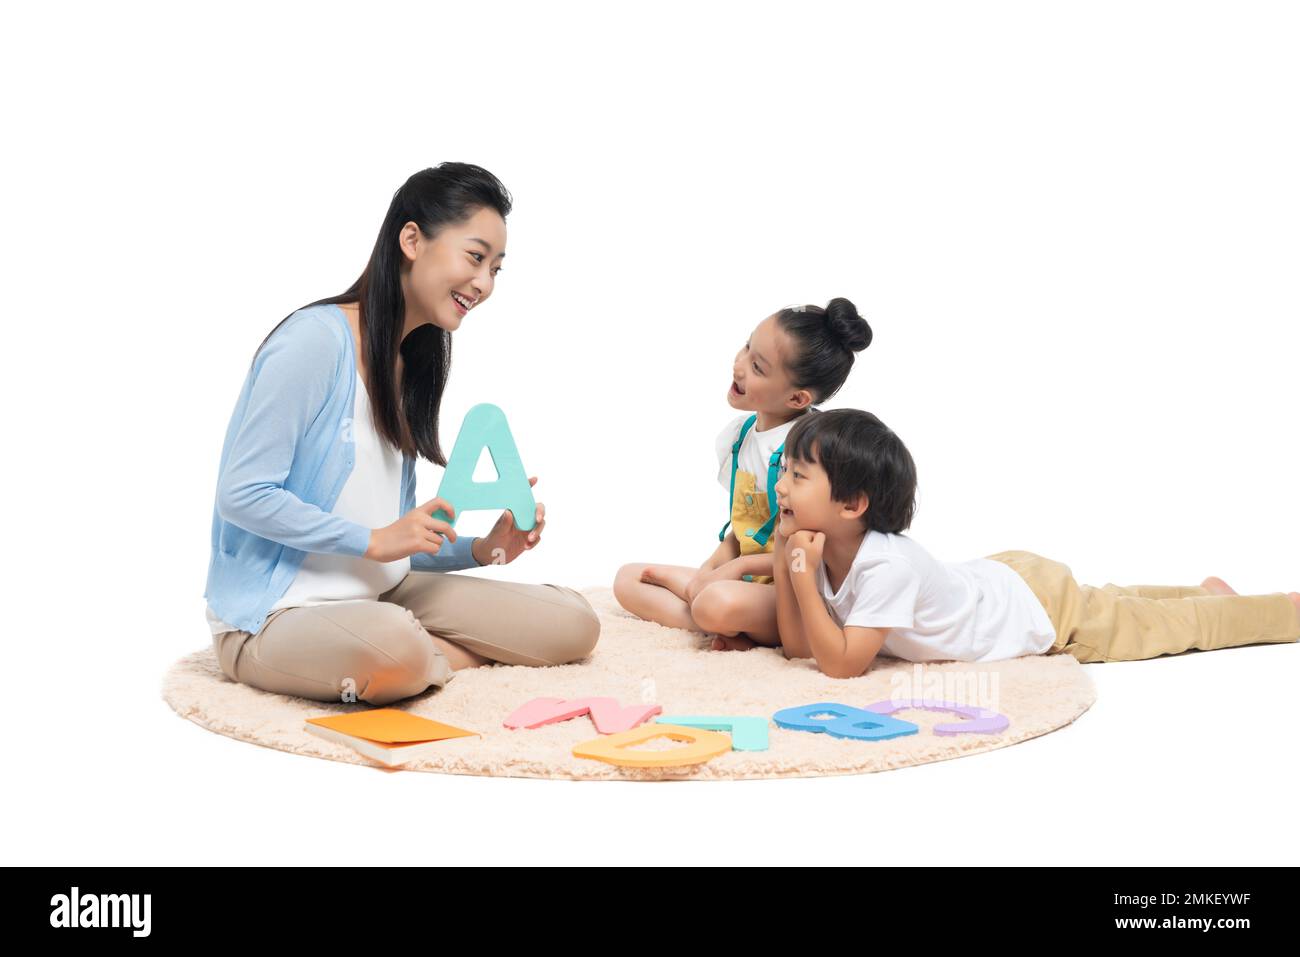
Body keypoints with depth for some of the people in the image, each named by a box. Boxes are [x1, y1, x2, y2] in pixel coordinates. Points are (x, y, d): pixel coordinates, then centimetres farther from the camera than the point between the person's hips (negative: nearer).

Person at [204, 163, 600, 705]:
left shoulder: (412, 363, 11)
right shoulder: (315, 341, -15)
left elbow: (398, 543, 11)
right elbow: (241, 493, -18)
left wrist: (482, 549, -5)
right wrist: (373, 540, -20)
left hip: (381, 597, 8)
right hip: (275, 616, -7)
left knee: (573, 626, -3)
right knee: (394, 650, -41)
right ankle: (443, 655, -10)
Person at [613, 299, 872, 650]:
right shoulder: (737, 434, 6)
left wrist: (738, 566, -15)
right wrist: (711, 568, -1)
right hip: (743, 579, 9)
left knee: (720, 603, -39)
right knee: (628, 579, 3)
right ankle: (730, 628, -13)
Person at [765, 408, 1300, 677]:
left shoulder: (886, 564, -39)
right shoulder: (824, 550, -15)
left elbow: (842, 664, -38)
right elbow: (797, 647, -10)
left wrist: (805, 580, -43)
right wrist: (784, 561, -22)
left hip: (1044, 606, -6)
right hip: (996, 579, 6)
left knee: (1182, 626, 12)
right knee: (1113, 604, 31)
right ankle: (1206, 593, 50)